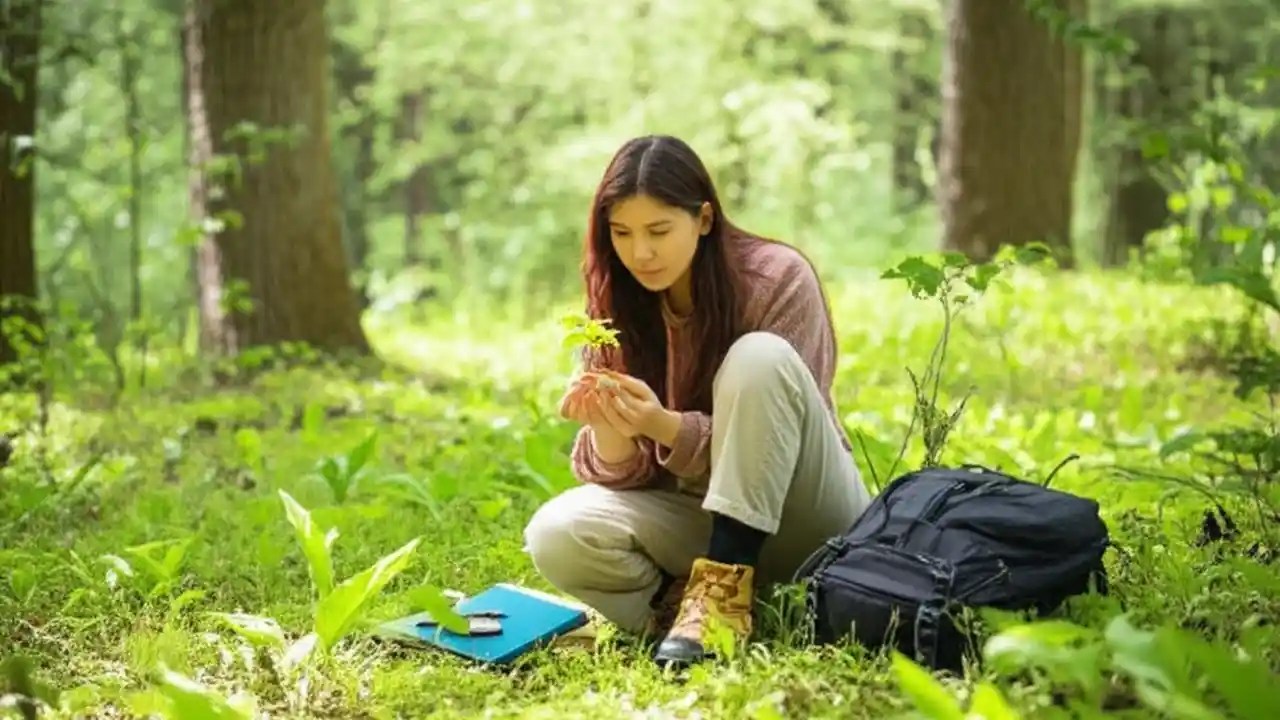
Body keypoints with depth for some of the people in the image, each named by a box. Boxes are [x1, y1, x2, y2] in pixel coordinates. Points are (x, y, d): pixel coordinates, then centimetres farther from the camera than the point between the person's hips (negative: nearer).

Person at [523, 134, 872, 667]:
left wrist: (664, 427, -32)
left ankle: (724, 589, -27)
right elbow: (621, 472, -4)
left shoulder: (778, 278, -14)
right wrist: (610, 431, -29)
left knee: (760, 357, -31)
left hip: (803, 519, -2)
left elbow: (773, 430, -15)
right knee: (556, 536, -27)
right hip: (702, 515, 2)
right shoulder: (616, 304, -3)